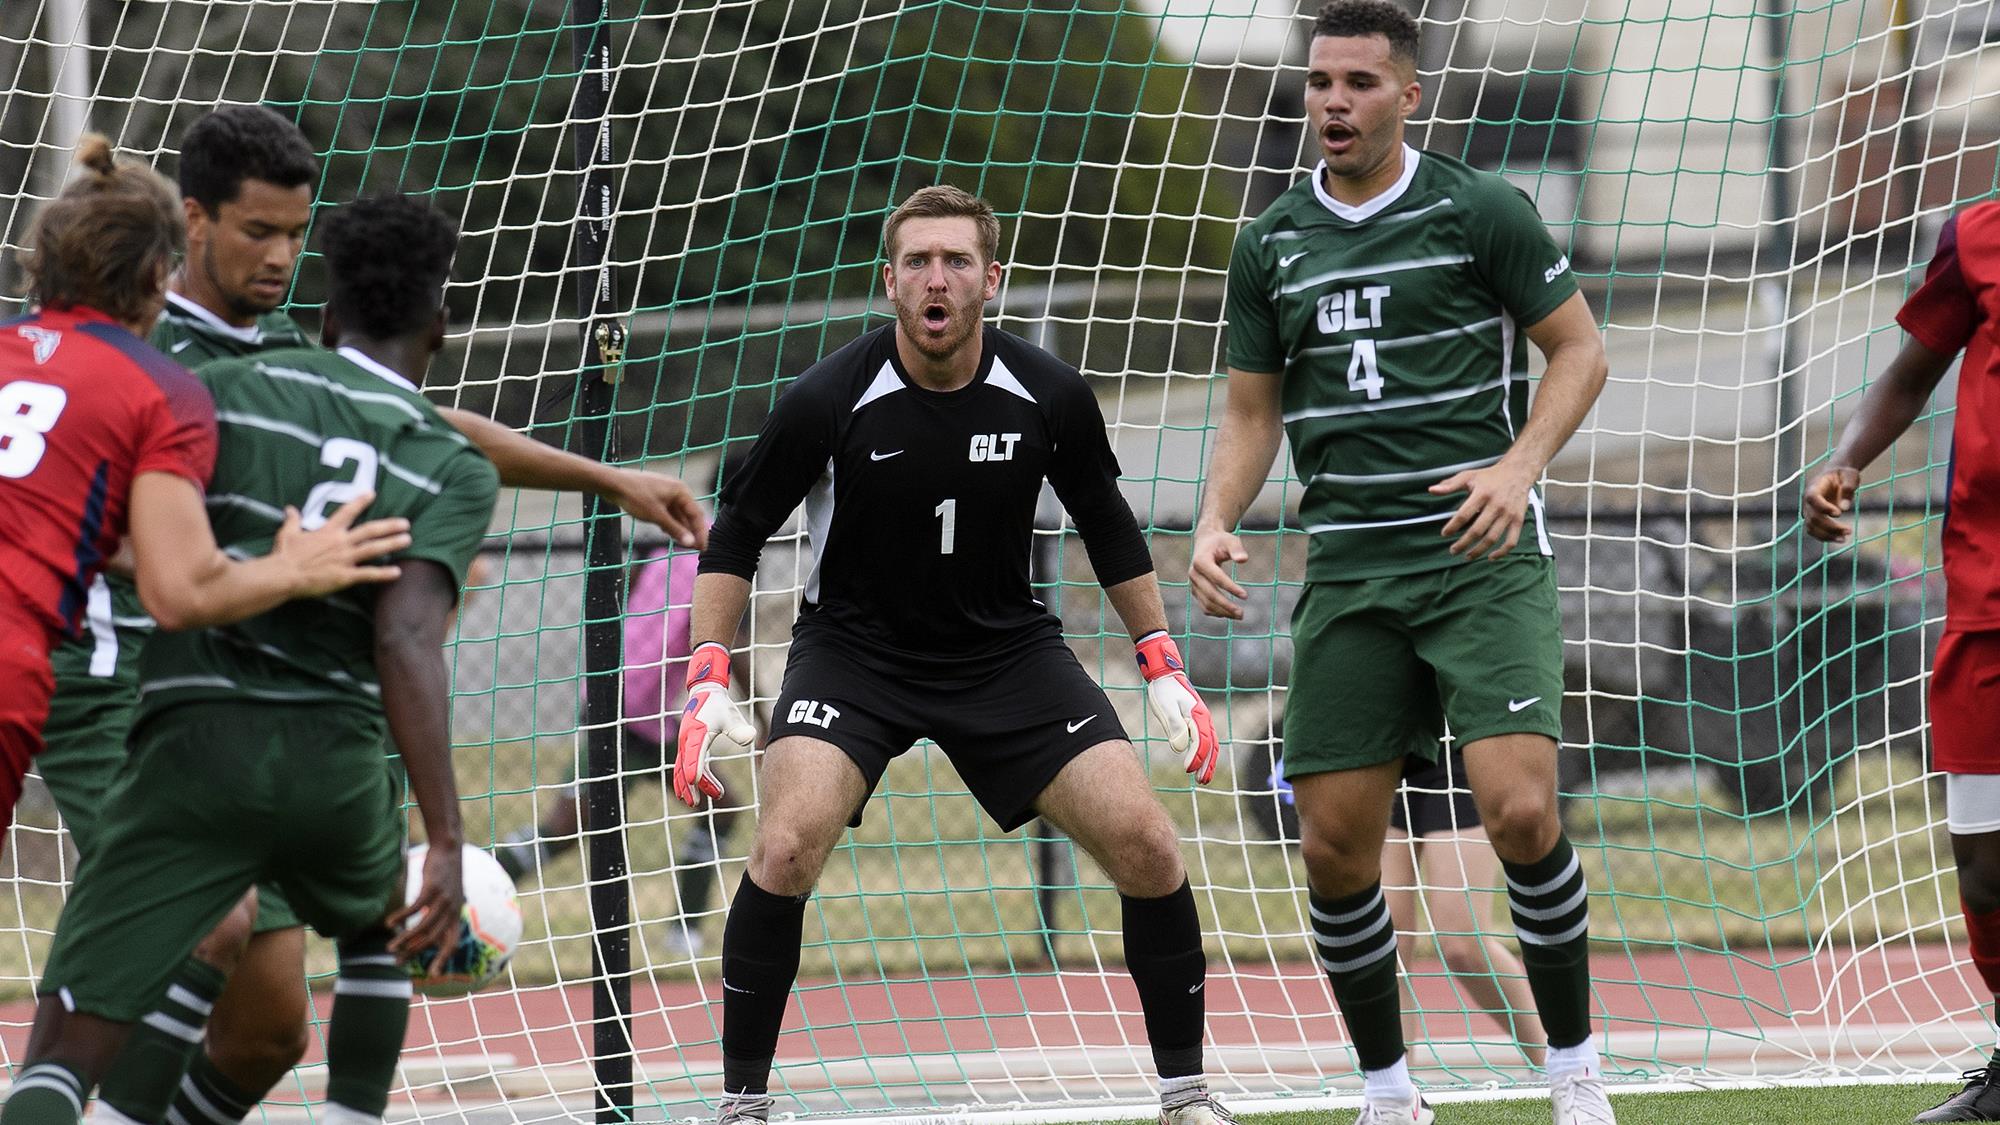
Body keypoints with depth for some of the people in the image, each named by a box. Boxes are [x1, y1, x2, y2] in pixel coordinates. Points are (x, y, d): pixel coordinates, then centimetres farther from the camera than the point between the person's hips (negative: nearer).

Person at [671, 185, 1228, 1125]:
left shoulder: (1049, 397, -11)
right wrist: (709, 683, -13)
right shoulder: (826, 401, -18)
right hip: (853, 650, -2)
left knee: (1146, 845, -11)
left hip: (1006, 650, 2)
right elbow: (737, 531, -4)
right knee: (786, 849, -26)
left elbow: (1108, 527, 7)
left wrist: (1163, 671, 5)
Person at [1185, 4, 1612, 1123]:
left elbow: (1580, 346, 3)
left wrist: (1520, 465, -13)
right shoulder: (1270, 246, 10)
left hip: (1482, 554, -4)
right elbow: (1253, 411, 16)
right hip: (1350, 569, 4)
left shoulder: (1480, 210, -2)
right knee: (1336, 848, -1)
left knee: (1520, 809, -18)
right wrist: (1216, 523, -2)